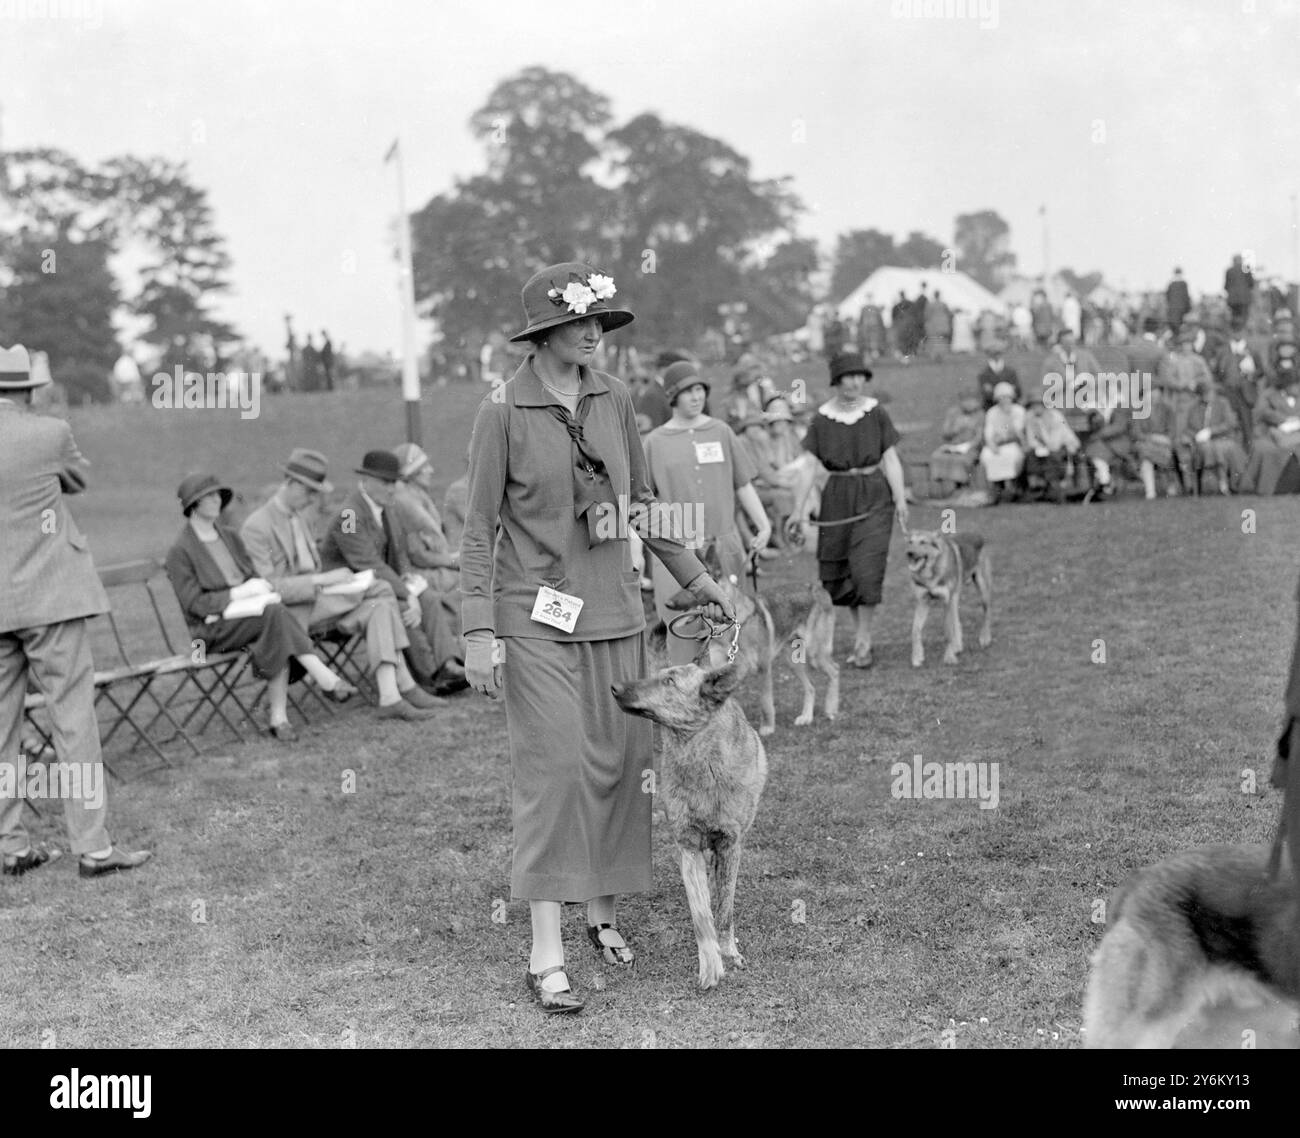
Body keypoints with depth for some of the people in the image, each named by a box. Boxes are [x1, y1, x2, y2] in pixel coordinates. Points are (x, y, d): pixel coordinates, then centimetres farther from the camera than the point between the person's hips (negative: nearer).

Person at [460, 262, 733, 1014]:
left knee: (621, 762, 8)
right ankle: (547, 958, -2)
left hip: (615, 612, 5)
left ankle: (605, 913, 27)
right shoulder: (504, 412, -8)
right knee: (554, 769, -8)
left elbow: (643, 500, 16)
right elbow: (480, 529, -6)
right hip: (538, 616, -5)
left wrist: (695, 577, 17)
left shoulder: (615, 400, 5)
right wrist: (480, 631, -12)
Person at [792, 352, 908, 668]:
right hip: (836, 497, 2)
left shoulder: (876, 412, -1)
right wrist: (801, 505, -10)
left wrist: (900, 499, -6)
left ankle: (863, 642, -3)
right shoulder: (822, 419, -1)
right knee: (834, 572, 6)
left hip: (873, 495, -2)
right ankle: (861, 627, 26)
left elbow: (890, 458, 1)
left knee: (867, 568, -11)